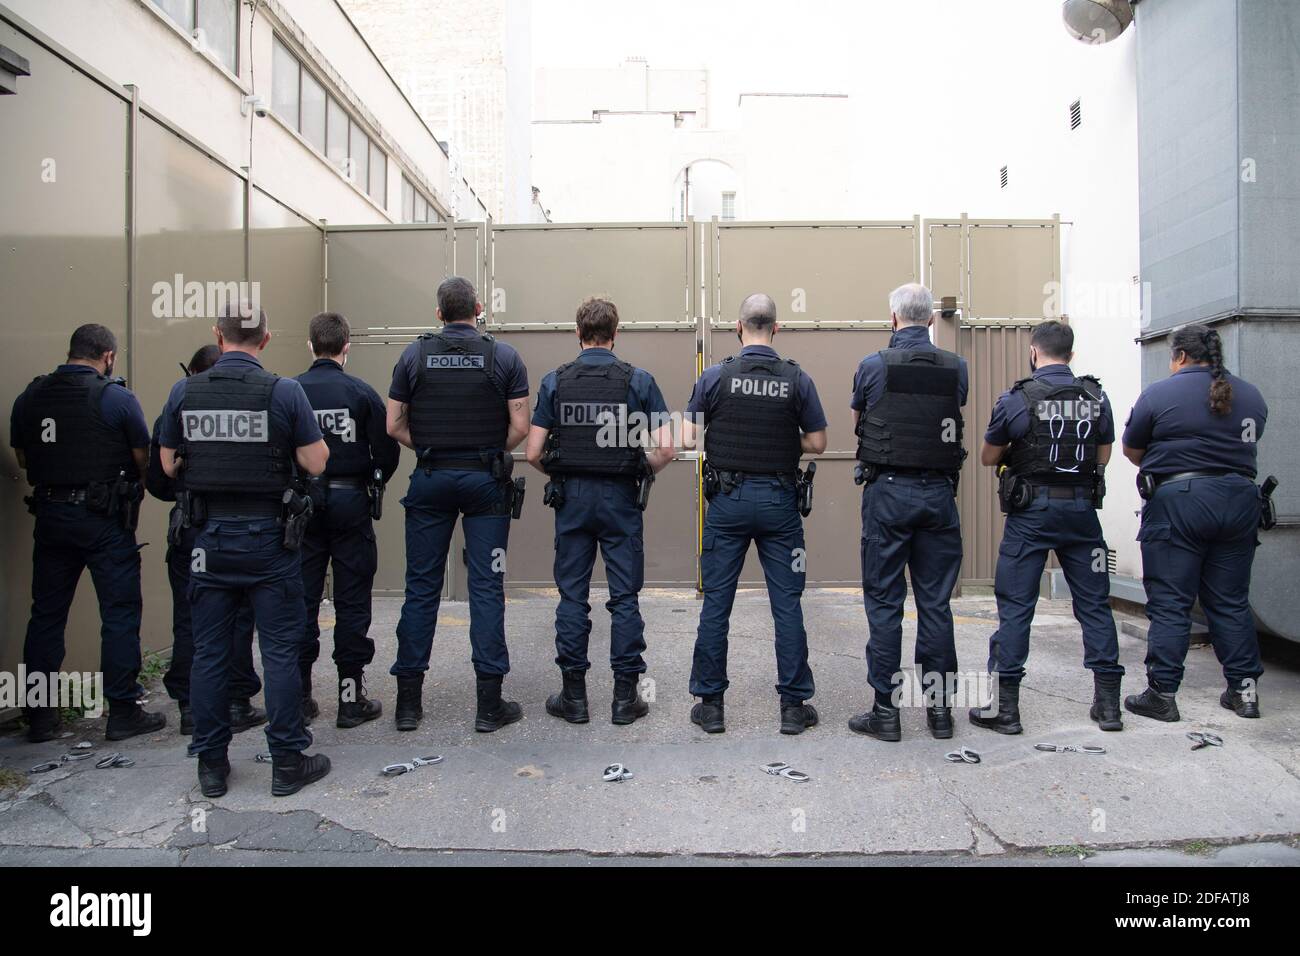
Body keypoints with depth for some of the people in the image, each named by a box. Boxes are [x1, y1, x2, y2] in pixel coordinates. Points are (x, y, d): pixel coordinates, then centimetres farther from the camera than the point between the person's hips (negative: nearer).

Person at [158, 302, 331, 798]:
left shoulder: (184, 391, 0)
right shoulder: (284, 391, -10)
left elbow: (168, 464, 7)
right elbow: (315, 463, -9)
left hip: (210, 536, 3)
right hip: (269, 536, -3)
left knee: (210, 652, 12)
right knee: (280, 651, 4)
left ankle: (211, 764, 21)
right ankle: (288, 762, 11)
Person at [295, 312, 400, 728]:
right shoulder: (361, 392, -5)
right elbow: (387, 451, -7)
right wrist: (374, 484, 12)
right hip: (350, 502, -2)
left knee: (302, 600, 10)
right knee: (352, 601, 5)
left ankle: (299, 695, 18)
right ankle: (351, 697, 10)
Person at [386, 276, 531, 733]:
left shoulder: (414, 355, 3)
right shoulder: (503, 356, -2)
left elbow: (394, 425, 1)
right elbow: (520, 426, -6)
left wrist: (429, 449, 12)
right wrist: (490, 453, 9)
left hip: (430, 481, 2)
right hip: (486, 481, -1)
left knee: (421, 587, 8)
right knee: (487, 588, 3)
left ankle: (408, 701, 15)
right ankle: (489, 703, 7)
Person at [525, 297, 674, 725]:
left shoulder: (555, 381, -1)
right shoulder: (638, 380, -4)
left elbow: (533, 453, -4)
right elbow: (664, 449, -10)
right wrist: (644, 473, 9)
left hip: (571, 498, 1)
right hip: (620, 498, -1)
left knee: (572, 597, 8)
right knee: (624, 597, 6)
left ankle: (573, 695, 14)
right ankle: (625, 696, 11)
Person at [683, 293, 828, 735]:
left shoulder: (715, 376, -4)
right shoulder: (797, 379, -2)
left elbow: (687, 437, -4)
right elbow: (817, 443, 1)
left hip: (728, 499, 0)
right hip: (779, 499, 1)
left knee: (716, 603, 7)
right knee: (787, 604, 7)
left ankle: (709, 704, 14)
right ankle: (794, 705, 13)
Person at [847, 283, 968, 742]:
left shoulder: (873, 366, -4)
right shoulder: (956, 368, 3)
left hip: (888, 491, -3)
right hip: (939, 491, 3)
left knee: (884, 603, 3)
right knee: (936, 603, 9)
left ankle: (886, 710, 7)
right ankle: (939, 707, 18)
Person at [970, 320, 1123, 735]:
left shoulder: (1016, 399, -8)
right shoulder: (1096, 397, 3)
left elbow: (988, 458, 2)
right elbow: (1103, 457, 13)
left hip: (1032, 511, -3)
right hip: (1082, 508, 4)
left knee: (1015, 607, 2)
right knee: (1094, 604, 12)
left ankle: (1004, 707, 6)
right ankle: (1108, 703, 20)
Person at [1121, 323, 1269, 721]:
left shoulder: (1159, 394, -7)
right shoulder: (1252, 396, 10)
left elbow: (1131, 450, 2)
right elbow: (1249, 446, 16)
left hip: (1178, 502, -5)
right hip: (1239, 501, 5)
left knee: (1169, 604, 0)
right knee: (1231, 602, 14)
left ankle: (1162, 694, 3)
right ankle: (1244, 689, 20)